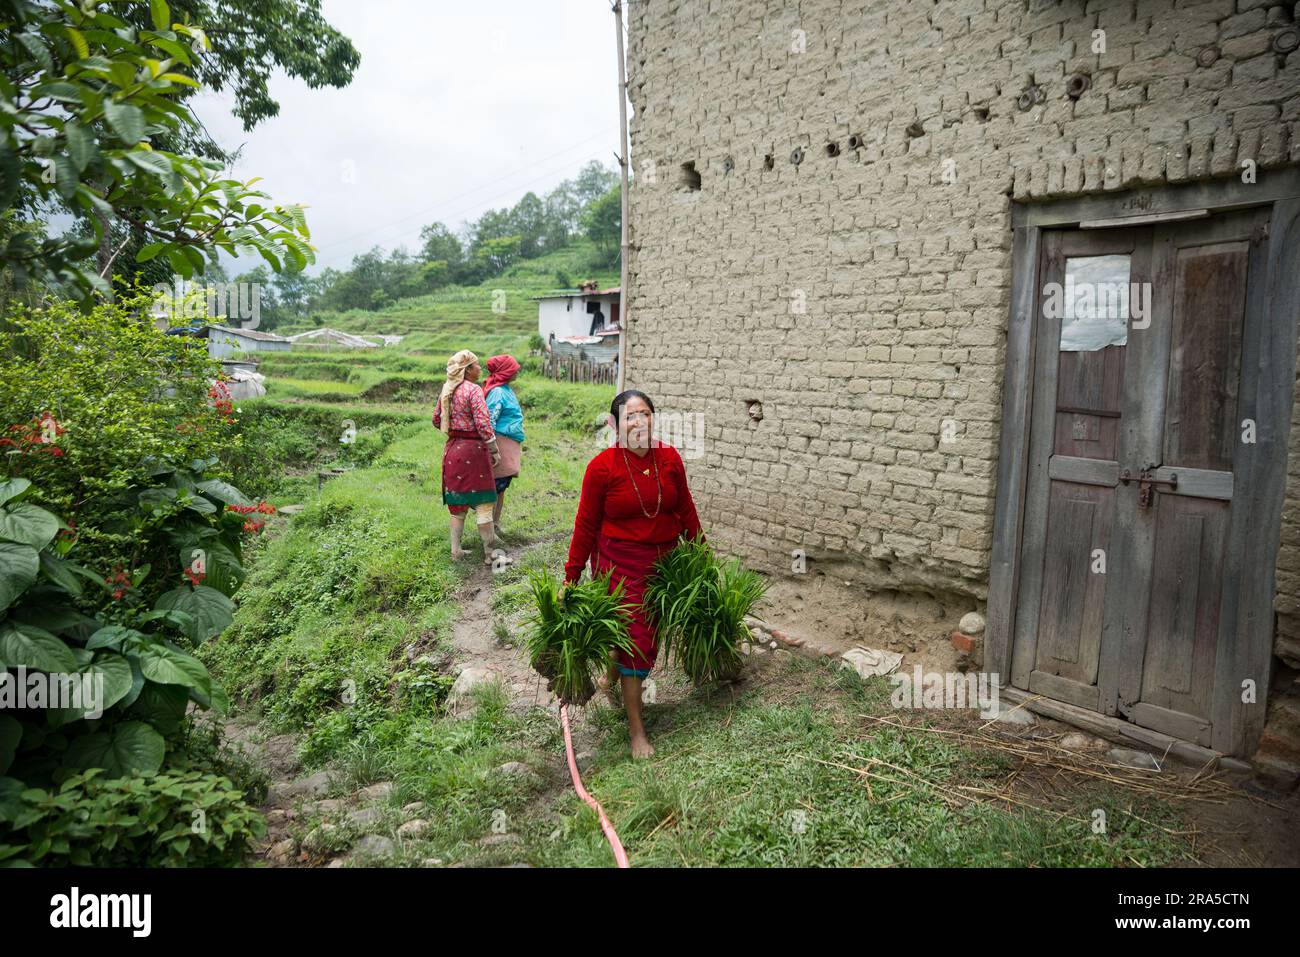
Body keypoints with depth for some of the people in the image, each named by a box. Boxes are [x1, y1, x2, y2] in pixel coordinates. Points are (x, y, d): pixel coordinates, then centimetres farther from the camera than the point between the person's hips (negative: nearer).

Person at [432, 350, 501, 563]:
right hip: (473, 449, -7)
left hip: (452, 449, 7)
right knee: (483, 502, 0)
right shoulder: (474, 390, -14)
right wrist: (494, 451, -13)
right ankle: (489, 553, 5)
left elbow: (436, 420, 17)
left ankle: (456, 550, 20)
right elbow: (483, 425, -19)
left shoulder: (447, 390, 9)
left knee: (457, 502, 15)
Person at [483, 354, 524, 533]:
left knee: (501, 487, 15)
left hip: (510, 446, 10)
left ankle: (496, 524, 24)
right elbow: (489, 422, -20)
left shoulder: (506, 390, 14)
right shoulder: (498, 392, -16)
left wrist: (518, 444, 24)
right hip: (502, 443, -10)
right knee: (496, 487, -6)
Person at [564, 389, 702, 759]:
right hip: (620, 562, -4)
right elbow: (586, 525, -8)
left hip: (664, 559, 4)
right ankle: (636, 729, 11)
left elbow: (686, 510, 7)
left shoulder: (670, 459, -3)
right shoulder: (602, 466, -14)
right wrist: (571, 576, -6)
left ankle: (613, 675, 46)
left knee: (649, 632, 14)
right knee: (633, 637, -2)